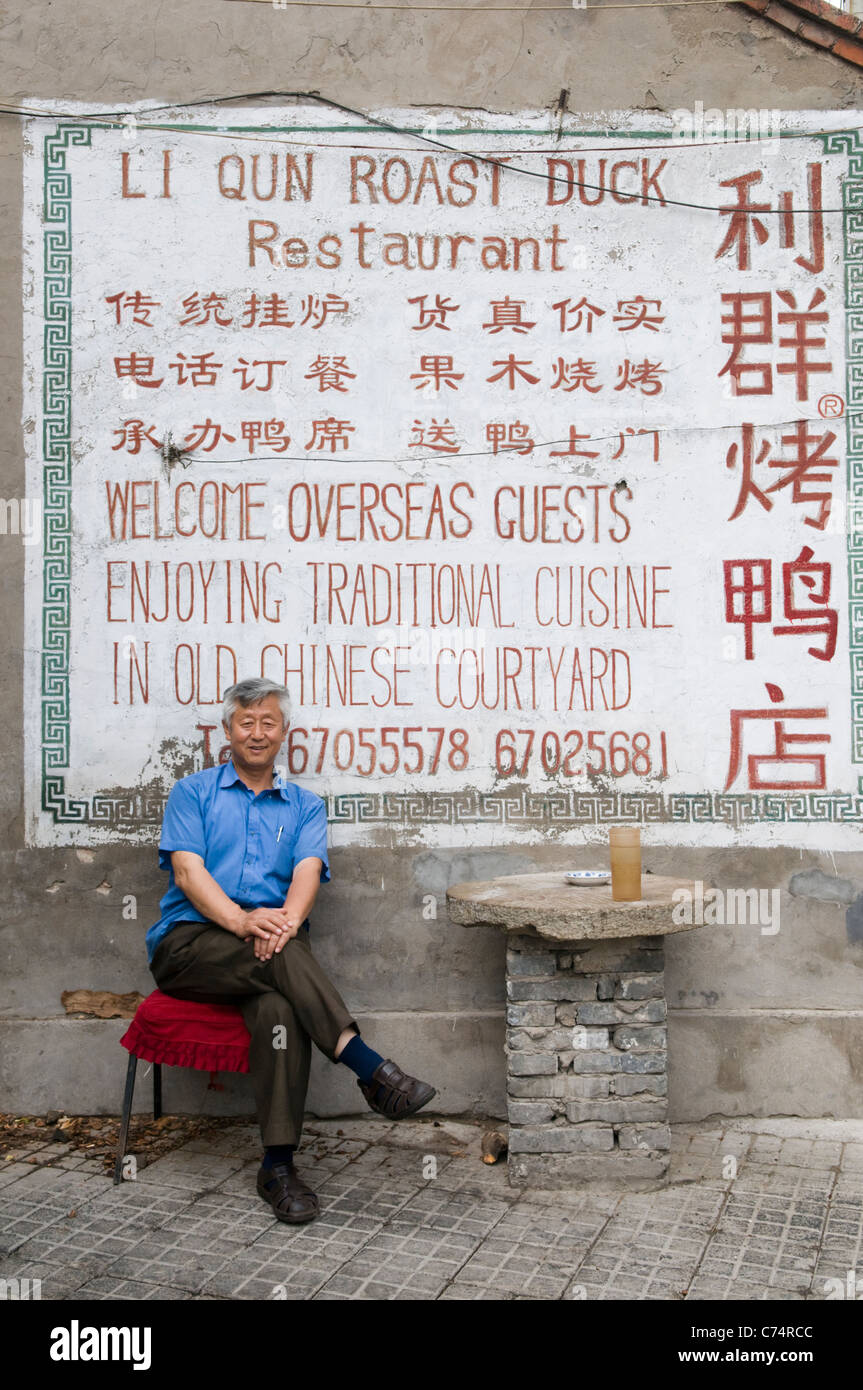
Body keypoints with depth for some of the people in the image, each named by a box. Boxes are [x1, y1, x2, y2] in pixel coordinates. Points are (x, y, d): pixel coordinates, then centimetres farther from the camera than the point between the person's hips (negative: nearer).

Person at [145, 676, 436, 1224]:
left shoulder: (306, 805, 18)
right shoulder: (192, 793, 13)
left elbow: (308, 872, -1)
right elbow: (187, 870, -3)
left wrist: (286, 921, -26)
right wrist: (242, 920, -22)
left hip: (271, 952, 1)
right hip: (189, 945, -1)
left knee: (279, 1004, -34)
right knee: (283, 958, -33)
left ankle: (279, 1164, -32)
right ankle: (371, 1068, -37)